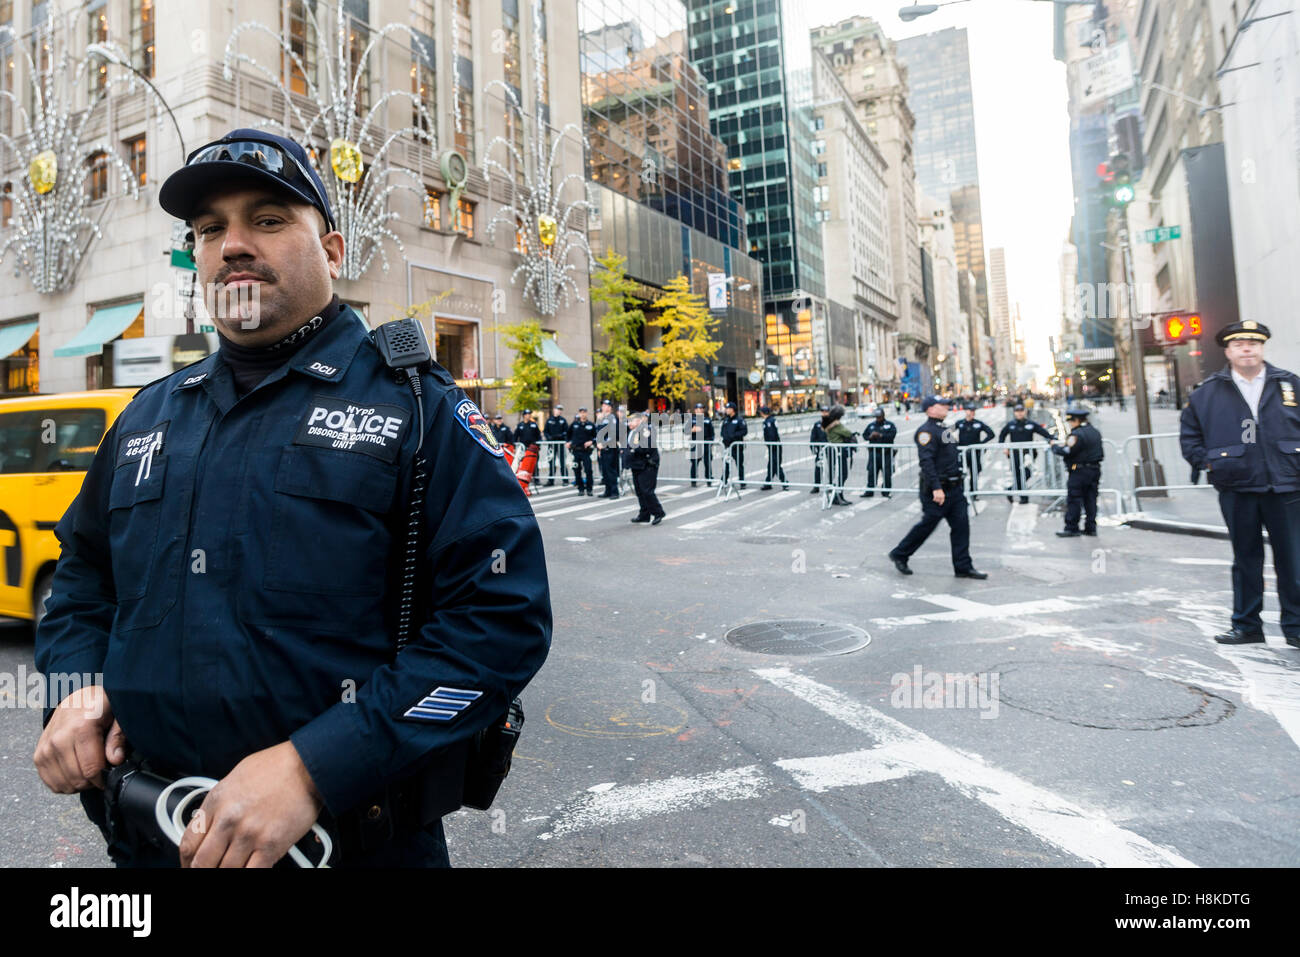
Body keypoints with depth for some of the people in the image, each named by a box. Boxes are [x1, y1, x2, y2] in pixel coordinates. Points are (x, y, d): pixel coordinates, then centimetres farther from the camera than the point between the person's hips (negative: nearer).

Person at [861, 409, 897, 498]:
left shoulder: (890, 425, 3)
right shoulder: (871, 425, 14)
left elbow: (892, 435, -11)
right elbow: (864, 435, 16)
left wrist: (881, 435, -19)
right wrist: (870, 437, -6)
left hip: (886, 453, -3)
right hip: (873, 452, 3)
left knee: (887, 474, 0)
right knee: (871, 472, 1)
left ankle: (886, 492, 9)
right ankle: (869, 491, 7)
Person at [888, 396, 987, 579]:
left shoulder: (944, 429, 17)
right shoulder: (927, 431, -14)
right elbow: (926, 461, -24)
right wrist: (936, 488, -29)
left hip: (954, 488, 9)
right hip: (937, 490, -9)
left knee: (961, 525, 5)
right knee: (927, 525, 0)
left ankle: (963, 567, 10)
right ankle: (899, 554, 18)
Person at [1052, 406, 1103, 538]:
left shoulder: (1076, 435, -16)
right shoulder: (1095, 432, 12)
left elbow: (1066, 452, -21)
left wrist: (1055, 446, -2)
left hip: (1079, 472, -8)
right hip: (1095, 470, 8)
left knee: (1073, 501, -2)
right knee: (1090, 500, 11)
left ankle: (1071, 528, 0)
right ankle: (1091, 528, 13)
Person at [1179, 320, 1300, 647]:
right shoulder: (1207, 393, 4)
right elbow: (1189, 434, 12)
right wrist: (1207, 463, 2)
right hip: (1237, 490, 0)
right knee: (1246, 559, 9)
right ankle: (1246, 625, 19)